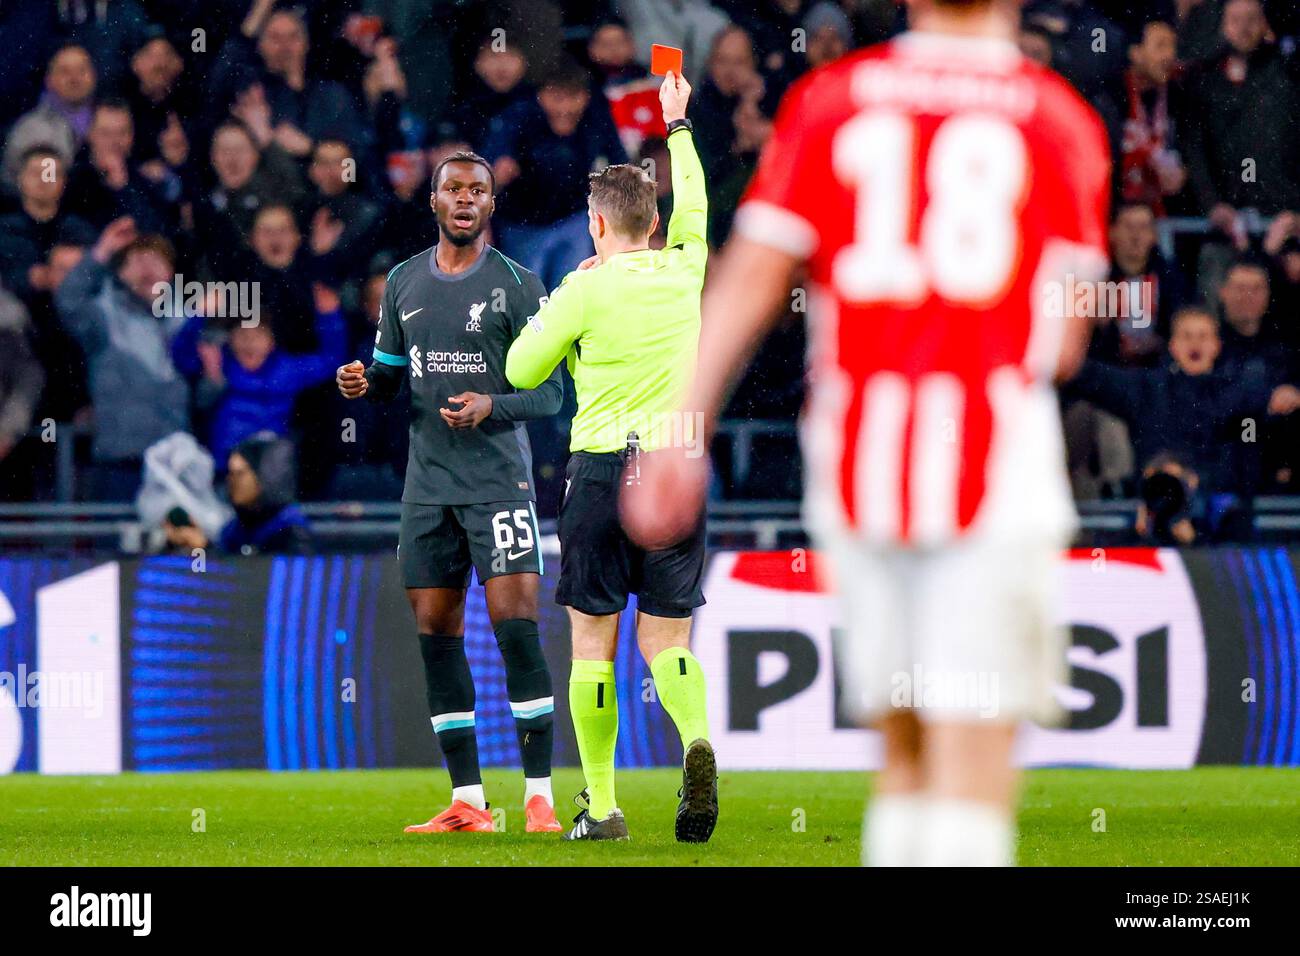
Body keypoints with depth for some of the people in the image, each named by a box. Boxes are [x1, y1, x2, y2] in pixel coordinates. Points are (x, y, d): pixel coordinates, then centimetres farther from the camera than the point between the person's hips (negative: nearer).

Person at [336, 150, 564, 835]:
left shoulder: (516, 285, -2)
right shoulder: (403, 283, 12)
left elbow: (549, 392, -4)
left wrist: (492, 406, -22)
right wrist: (364, 383, -2)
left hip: (499, 480, -5)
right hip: (427, 485, 5)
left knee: (516, 624, -13)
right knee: (436, 634, 4)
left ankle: (539, 797, -10)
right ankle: (467, 802, 9)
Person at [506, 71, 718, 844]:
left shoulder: (587, 292, -7)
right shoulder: (687, 273, 5)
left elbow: (522, 370, 4)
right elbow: (693, 204, 26)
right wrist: (678, 125, 40)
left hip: (603, 469, -3)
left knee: (593, 643, 6)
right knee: (667, 642, 5)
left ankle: (602, 804, 4)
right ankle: (697, 738, -26)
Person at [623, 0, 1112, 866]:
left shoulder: (829, 100, 7)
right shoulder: (1057, 118, 2)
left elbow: (749, 281, 1)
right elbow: (1065, 339, 3)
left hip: (857, 459, 3)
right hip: (994, 458, -3)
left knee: (904, 748, 14)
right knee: (975, 750, -6)